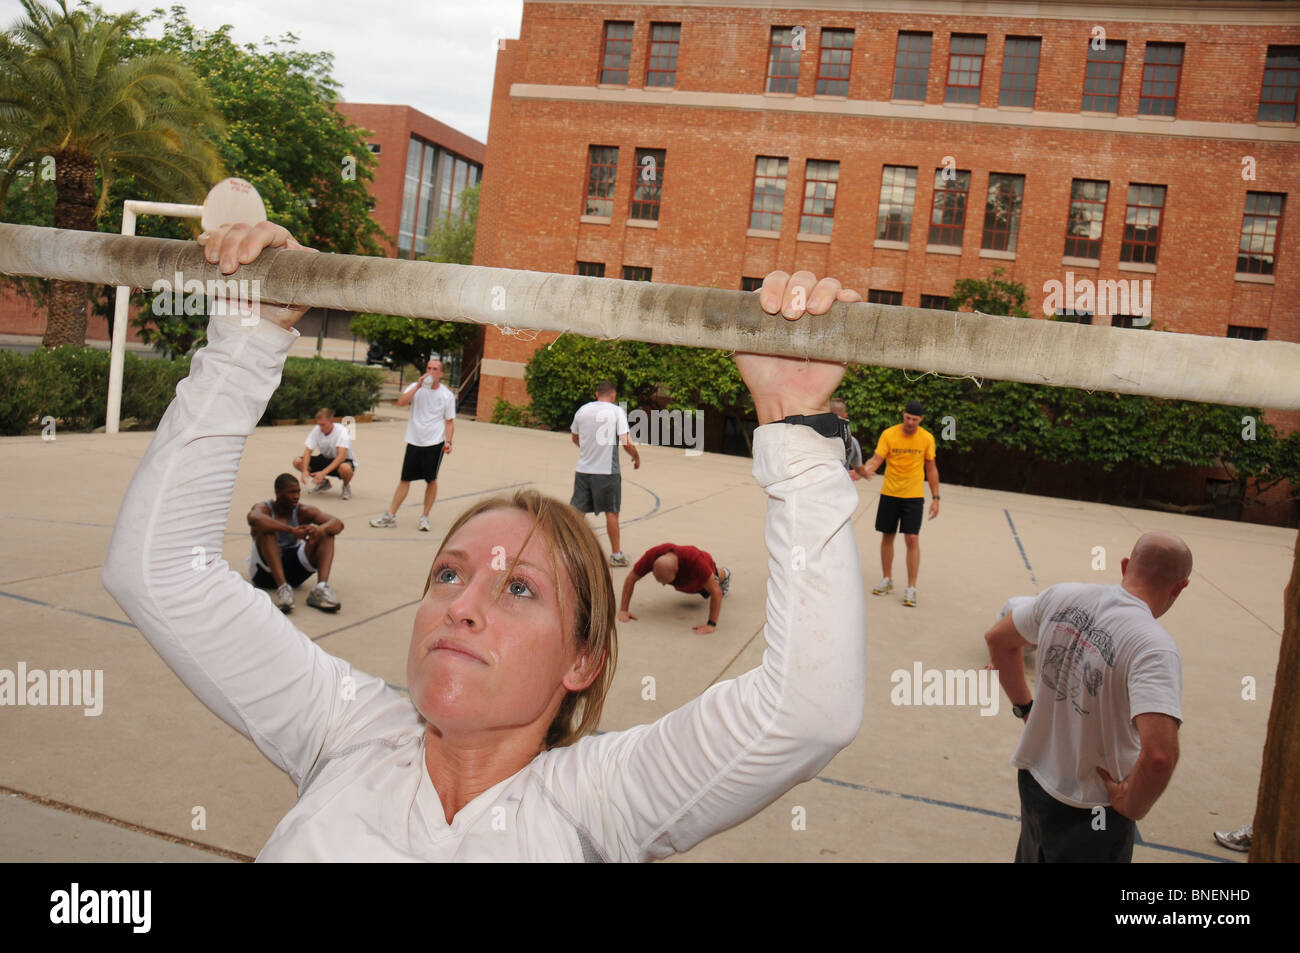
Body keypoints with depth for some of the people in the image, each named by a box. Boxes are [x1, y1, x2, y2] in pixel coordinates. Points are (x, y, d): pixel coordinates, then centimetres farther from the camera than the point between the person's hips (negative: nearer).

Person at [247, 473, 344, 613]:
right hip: (265, 570, -3)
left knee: (326, 532, -14)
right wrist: (292, 530, -41)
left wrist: (320, 529, -35)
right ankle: (283, 589, -41)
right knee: (266, 529, -28)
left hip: (294, 569, 3)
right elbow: (255, 519, -34)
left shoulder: (303, 512, 3)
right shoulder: (263, 508, -6)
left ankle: (321, 587, -35)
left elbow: (338, 524, -12)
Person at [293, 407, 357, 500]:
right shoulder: (316, 430, -12)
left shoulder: (342, 431, -26)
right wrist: (305, 470, -32)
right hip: (325, 459, 6)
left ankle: (346, 486, -5)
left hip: (345, 461, -6)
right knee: (297, 461, -12)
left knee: (345, 468, -43)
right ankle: (324, 482, 9)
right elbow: (307, 451, -14)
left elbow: (341, 457, -36)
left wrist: (323, 473, -44)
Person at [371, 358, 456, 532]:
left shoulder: (447, 395, 2)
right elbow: (401, 402, -13)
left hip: (435, 443, -1)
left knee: (431, 480, 0)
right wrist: (418, 386, -18)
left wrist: (448, 442, -8)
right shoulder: (416, 387, 3)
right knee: (405, 479, 4)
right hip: (414, 441, 1)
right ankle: (390, 516, 10)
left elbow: (449, 421, 5)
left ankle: (425, 516, 14)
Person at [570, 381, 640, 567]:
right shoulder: (616, 411, -9)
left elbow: (575, 438, 18)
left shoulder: (583, 410, 4)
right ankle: (616, 555, 20)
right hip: (607, 471, -3)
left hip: (583, 469, 3)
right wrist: (637, 458, 5)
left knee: (576, 511, 8)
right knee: (611, 512, 10)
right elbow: (627, 443, -14)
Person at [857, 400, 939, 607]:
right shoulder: (888, 434, -5)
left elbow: (931, 468, 6)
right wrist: (865, 470, -32)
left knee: (912, 539, -8)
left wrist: (935, 498, 4)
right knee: (887, 536, 9)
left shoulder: (927, 438, -3)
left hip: (914, 496, -1)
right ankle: (887, 580, 26)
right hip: (889, 494, 1)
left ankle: (911, 588, -2)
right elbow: (876, 459, -10)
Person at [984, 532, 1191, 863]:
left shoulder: (1062, 595, -9)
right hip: (1091, 810, -5)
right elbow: (1159, 756, -37)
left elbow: (998, 640, 7)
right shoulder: (1154, 648, -27)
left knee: (1032, 856, 29)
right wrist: (1132, 807, -19)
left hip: (1034, 778, 5)